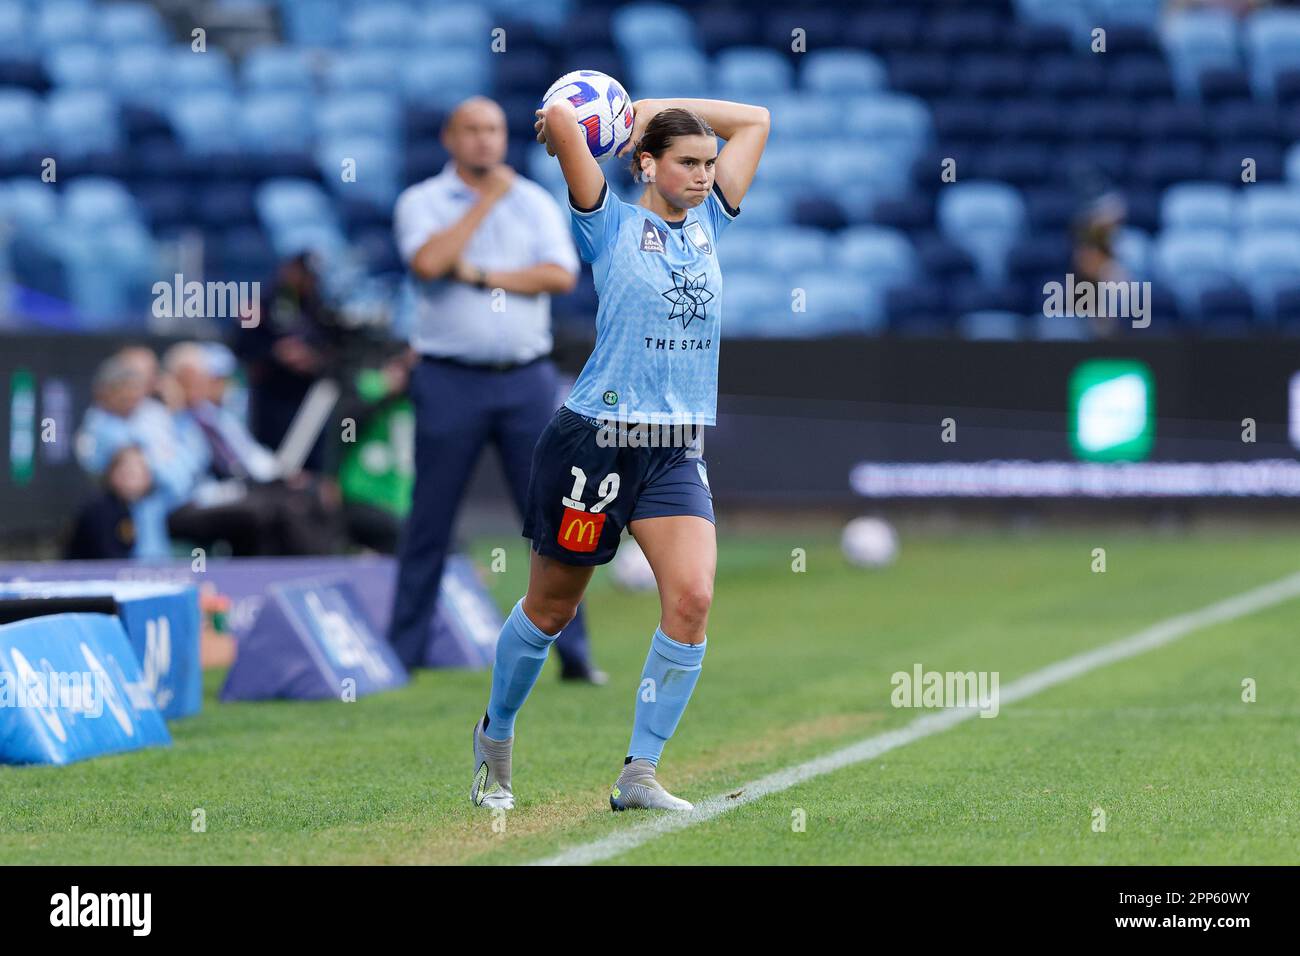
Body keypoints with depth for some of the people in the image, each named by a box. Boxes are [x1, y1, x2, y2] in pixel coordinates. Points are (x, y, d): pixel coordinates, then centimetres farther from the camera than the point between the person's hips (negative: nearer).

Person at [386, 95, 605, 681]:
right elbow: (428, 262, -16)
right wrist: (487, 200, -9)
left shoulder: (536, 203, 10)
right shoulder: (421, 202, 4)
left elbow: (560, 275, -4)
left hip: (527, 380, 2)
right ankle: (401, 654, 7)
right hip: (450, 382, -2)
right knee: (429, 522, 0)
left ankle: (573, 653, 4)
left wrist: (481, 276, -11)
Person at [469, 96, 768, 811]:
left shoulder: (707, 224, 10)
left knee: (693, 597, -15)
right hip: (594, 442, -4)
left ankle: (639, 774, -10)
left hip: (676, 454, 5)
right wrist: (565, 126, 4)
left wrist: (650, 108, 11)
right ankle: (495, 736, 33)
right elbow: (559, 119, -19)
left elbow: (754, 121, 16)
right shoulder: (611, 227, -5)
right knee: (552, 606, 8)